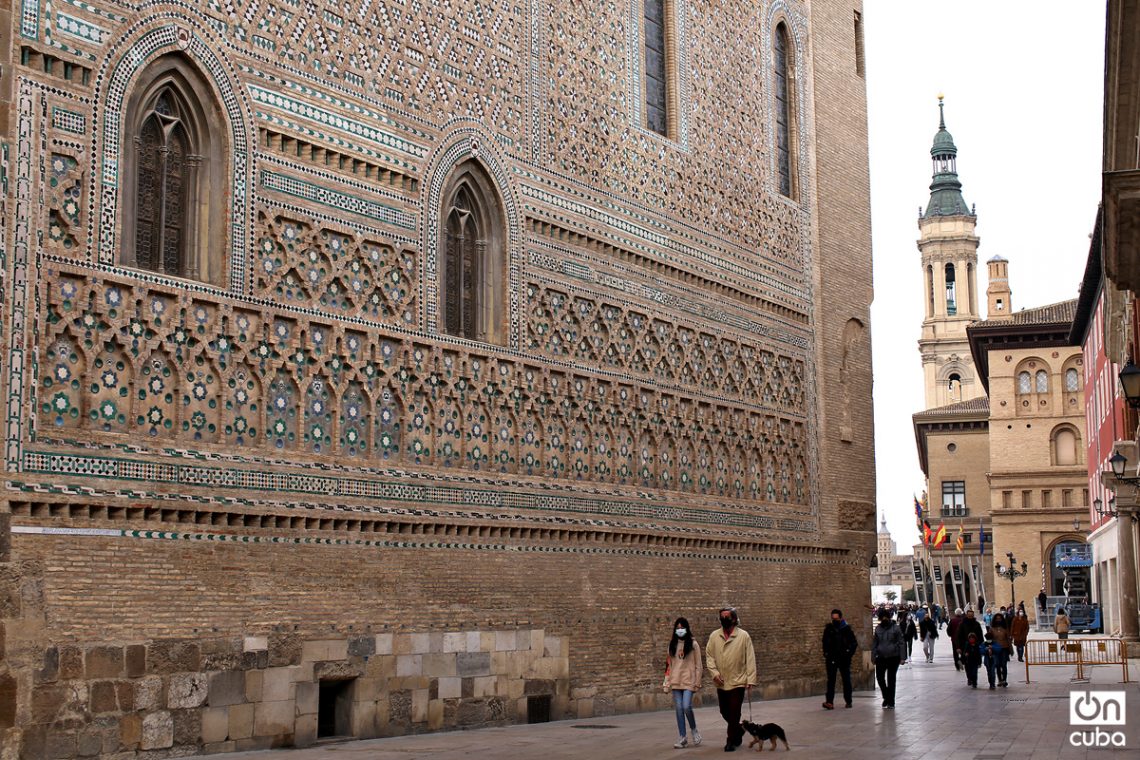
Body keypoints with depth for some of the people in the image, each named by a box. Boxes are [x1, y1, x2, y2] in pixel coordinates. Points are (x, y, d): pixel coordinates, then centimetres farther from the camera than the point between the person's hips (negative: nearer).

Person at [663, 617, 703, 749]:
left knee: (686, 707, -16)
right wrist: (667, 682, 8)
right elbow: (669, 664, 13)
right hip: (675, 681, 4)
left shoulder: (693, 645, 1)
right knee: (679, 709, 0)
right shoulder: (672, 645, 12)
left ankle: (694, 730, 10)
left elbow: (698, 665, 0)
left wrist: (697, 682, -5)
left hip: (688, 680, -4)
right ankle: (683, 738, 5)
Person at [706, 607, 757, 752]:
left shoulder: (743, 636, -6)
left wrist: (751, 680, -11)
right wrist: (714, 673, -10)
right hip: (721, 683, 4)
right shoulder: (714, 636, 3)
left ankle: (731, 741, 5)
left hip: (738, 682, -4)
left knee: (734, 713, -6)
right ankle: (739, 730, 38)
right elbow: (709, 656, 5)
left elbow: (750, 659, -6)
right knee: (724, 712, 13)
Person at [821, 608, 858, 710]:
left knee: (846, 680, 8)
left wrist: (850, 654, -5)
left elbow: (854, 643, 3)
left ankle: (848, 701, 18)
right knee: (831, 680, -7)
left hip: (844, 659, -1)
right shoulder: (828, 628, 4)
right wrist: (826, 654, 7)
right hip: (832, 658, 1)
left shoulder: (847, 629, -2)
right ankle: (829, 702, -14)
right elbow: (825, 642, 15)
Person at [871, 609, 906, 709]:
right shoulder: (878, 629, 8)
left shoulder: (895, 628, -3)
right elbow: (874, 644, 13)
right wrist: (873, 657, 7)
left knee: (891, 679, 1)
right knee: (879, 677, -3)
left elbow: (901, 643, -4)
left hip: (893, 657, -3)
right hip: (881, 657, 3)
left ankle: (891, 702, 10)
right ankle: (886, 697, 20)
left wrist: (902, 657, -9)